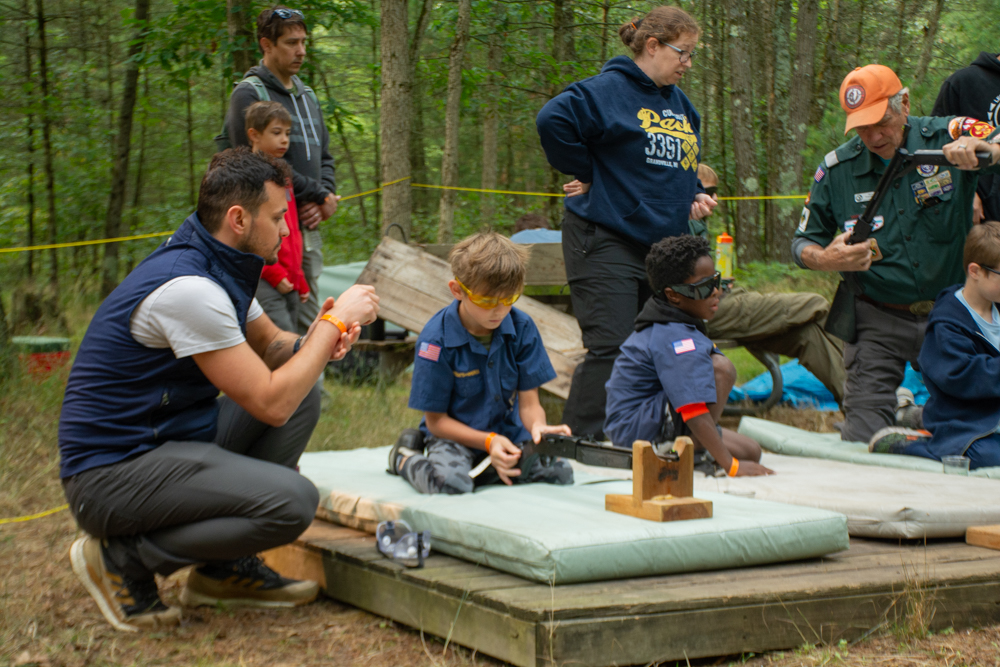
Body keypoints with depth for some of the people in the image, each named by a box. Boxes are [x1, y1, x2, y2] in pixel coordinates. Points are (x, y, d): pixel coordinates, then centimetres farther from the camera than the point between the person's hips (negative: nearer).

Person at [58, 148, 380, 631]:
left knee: (304, 394, 6)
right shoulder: (187, 287, -24)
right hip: (110, 475, -10)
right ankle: (123, 559, -6)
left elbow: (271, 347, 19)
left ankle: (225, 568, 9)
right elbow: (270, 402, -22)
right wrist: (335, 321, -12)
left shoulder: (220, 269, 7)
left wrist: (319, 339, -4)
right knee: (294, 501, -24)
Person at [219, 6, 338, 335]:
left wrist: (324, 201, 0)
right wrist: (321, 195, -9)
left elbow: (324, 156, 20)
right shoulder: (249, 94, -7)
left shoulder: (306, 95, 19)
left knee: (310, 325, 10)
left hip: (307, 226, 8)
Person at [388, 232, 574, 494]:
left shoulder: (522, 328, -6)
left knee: (561, 473, -22)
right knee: (449, 482, -37)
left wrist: (538, 426, -29)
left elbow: (528, 403, -4)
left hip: (508, 433, 4)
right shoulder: (436, 339, -17)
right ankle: (406, 459, 1)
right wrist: (489, 442, -24)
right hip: (457, 435, -4)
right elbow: (436, 420, -11)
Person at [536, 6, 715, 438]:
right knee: (609, 350, -13)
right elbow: (552, 120, -21)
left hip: (663, 244, 8)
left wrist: (694, 197, 9)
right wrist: (589, 172, -13)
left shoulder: (682, 106, 19)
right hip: (606, 243, -8)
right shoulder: (608, 90, -9)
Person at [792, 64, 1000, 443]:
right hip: (876, 319, -1)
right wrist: (825, 260, -17)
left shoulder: (948, 138, -7)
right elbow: (803, 243, 5)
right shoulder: (837, 169, -3)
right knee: (863, 438, -9)